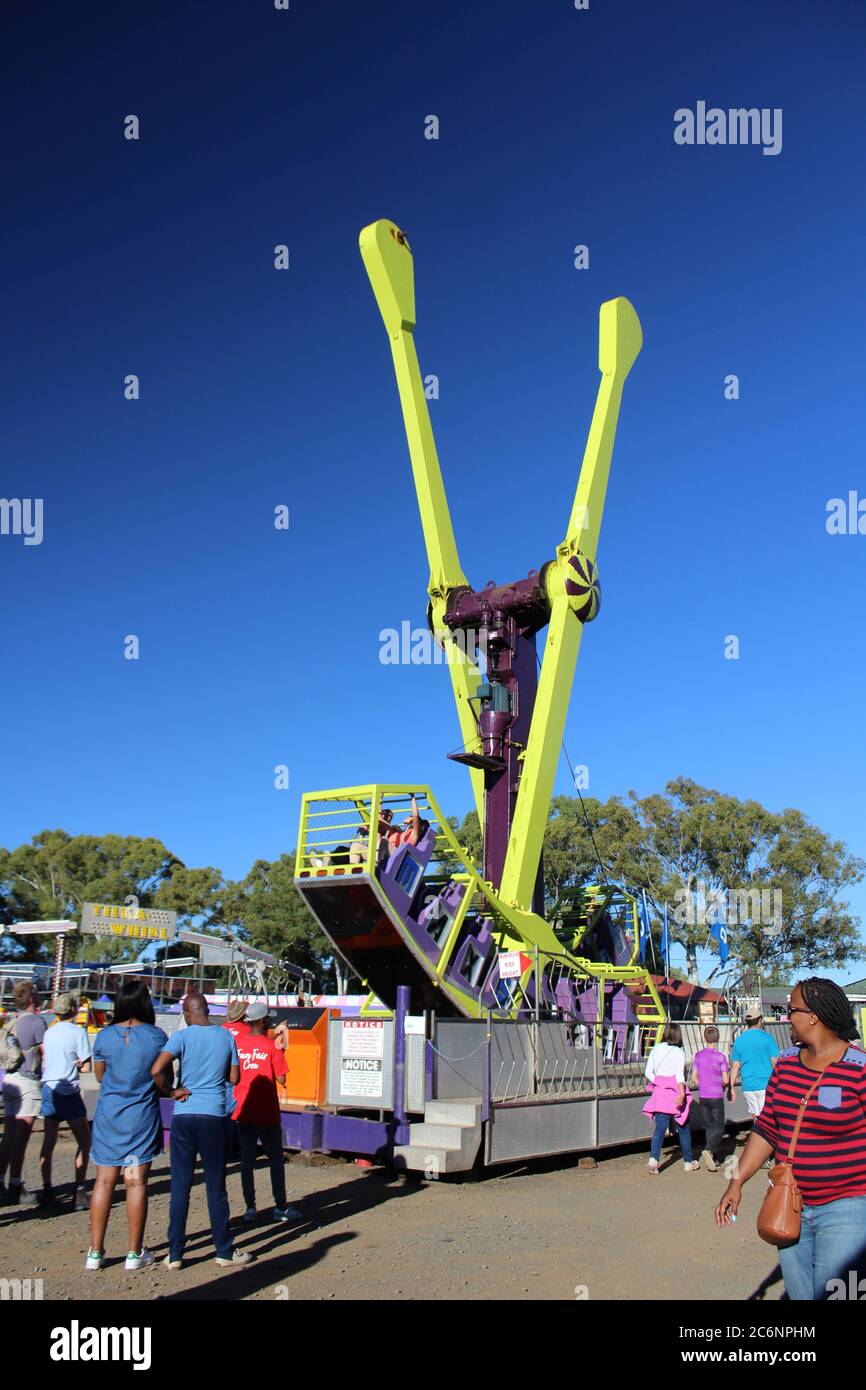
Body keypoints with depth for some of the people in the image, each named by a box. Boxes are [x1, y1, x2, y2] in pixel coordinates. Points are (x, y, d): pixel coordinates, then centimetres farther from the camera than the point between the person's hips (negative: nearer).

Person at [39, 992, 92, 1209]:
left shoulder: (49, 1032, 8)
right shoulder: (78, 1032, -9)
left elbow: (44, 1060, 14)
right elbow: (87, 1067, -10)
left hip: (48, 1089, 6)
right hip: (69, 1092, -6)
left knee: (48, 1143, 12)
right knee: (84, 1142, 4)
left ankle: (47, 1191, 12)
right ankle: (79, 1192, -2)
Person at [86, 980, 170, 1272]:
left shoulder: (104, 1036, -3)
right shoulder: (156, 1036, -8)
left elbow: (99, 1075, 10)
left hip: (108, 1114, 2)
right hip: (142, 1116, -2)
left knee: (104, 1181, 9)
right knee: (136, 1182, 3)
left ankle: (95, 1252, 13)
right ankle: (135, 1253, 9)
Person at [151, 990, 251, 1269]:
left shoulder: (182, 1037, -3)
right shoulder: (226, 1036, 4)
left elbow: (156, 1070, -18)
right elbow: (234, 1078, 10)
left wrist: (170, 1091, -3)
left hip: (183, 1116, -1)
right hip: (214, 1117, 1)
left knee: (180, 1186, 7)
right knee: (215, 1188, 8)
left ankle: (175, 1254, 10)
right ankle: (224, 1251, 15)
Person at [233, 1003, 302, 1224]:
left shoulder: (236, 1044, 0)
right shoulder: (272, 1046, -10)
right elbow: (281, 1079, -12)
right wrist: (281, 1053, 1)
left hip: (242, 1112, 3)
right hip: (267, 1114, -3)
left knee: (247, 1160, 10)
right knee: (275, 1159, 9)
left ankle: (250, 1208, 10)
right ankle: (281, 1208, 13)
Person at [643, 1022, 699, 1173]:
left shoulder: (655, 1049, 6)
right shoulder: (678, 1052, -7)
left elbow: (648, 1073, 6)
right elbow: (679, 1075, -18)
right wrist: (682, 1093, -25)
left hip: (659, 1092, 3)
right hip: (675, 1092, -3)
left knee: (659, 1128, 3)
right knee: (683, 1128, 13)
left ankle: (653, 1158, -16)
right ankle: (688, 1162, 24)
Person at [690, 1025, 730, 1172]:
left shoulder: (698, 1056, 2)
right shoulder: (720, 1056, -9)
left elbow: (694, 1078, 2)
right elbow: (725, 1080, -10)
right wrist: (723, 1086, 11)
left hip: (703, 1097, 4)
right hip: (716, 1096, -4)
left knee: (709, 1127, 13)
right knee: (719, 1128, 1)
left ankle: (713, 1158, 13)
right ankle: (708, 1150, -21)